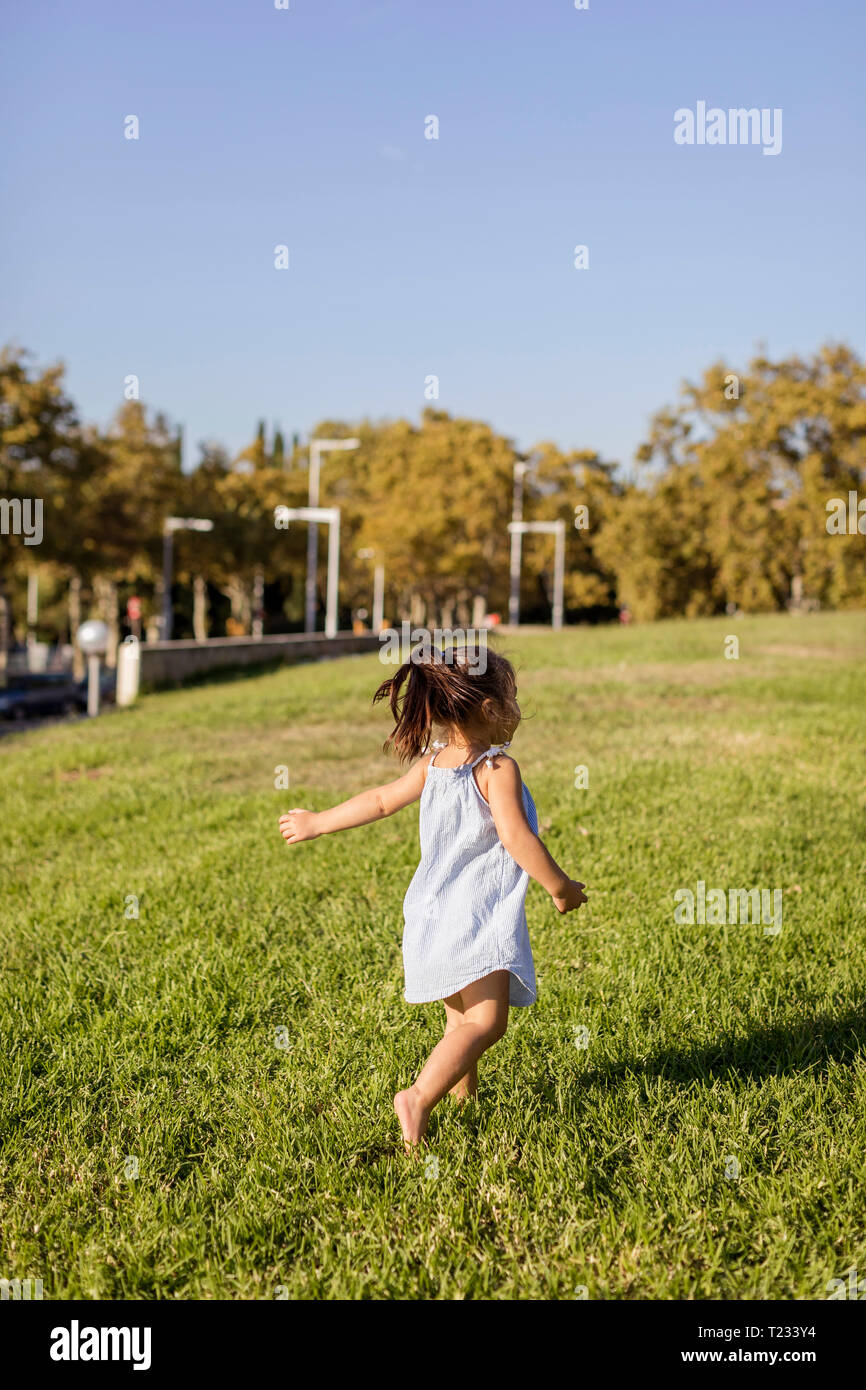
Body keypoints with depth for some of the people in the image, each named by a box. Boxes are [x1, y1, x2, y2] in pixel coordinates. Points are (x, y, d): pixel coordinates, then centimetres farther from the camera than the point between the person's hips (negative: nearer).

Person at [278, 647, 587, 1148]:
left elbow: (381, 799, 17)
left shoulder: (432, 763, 10)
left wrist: (318, 821, 30)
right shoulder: (498, 768, -11)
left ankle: (464, 1094, 27)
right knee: (486, 1020, -13)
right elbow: (516, 837, -18)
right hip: (478, 917, -8)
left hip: (432, 915, 8)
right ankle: (420, 1097, -25)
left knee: (461, 1018, 19)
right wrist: (560, 886, -6)